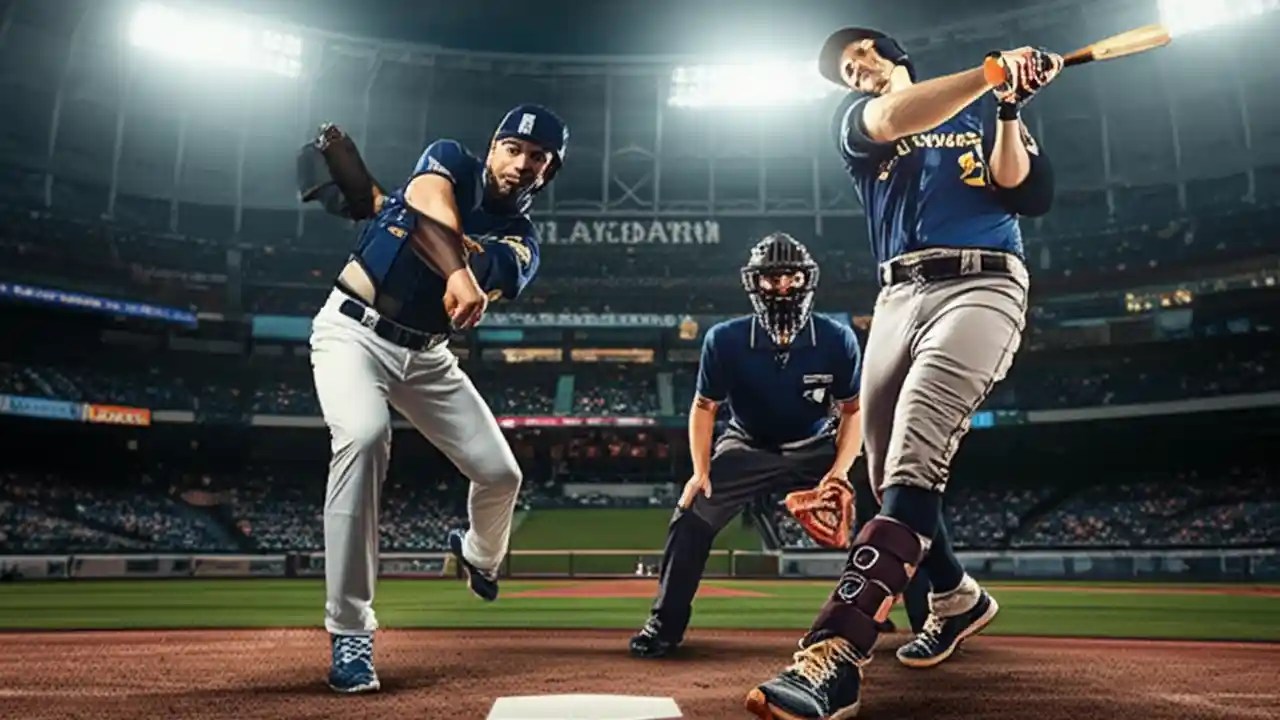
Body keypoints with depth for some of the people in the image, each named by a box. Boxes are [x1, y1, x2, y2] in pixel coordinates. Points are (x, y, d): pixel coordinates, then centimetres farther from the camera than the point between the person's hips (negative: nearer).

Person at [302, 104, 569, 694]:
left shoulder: (521, 243, 1)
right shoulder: (450, 162, -3)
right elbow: (433, 213, -27)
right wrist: (459, 275, -48)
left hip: (426, 356, 4)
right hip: (353, 330, -4)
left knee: (500, 472, 0)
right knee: (364, 437, -32)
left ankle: (479, 556, 38)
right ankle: (350, 634, -24)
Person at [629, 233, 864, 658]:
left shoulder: (838, 340, -21)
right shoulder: (726, 340, -21)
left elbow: (853, 410, -8)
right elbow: (705, 407, -7)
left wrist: (839, 472, -19)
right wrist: (701, 471, -14)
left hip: (817, 447, 0)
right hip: (748, 447, 0)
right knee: (692, 516, -14)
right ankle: (665, 624, 2)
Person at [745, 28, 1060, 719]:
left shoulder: (984, 109, 19)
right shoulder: (856, 121, 18)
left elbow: (1027, 195, 4)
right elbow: (893, 119, -8)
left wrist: (1008, 108, -7)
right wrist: (991, 69, -15)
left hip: (981, 286, -4)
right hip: (898, 297, 4)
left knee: (912, 462, -24)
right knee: (890, 476, 4)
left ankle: (833, 656, -36)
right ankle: (956, 598, 31)